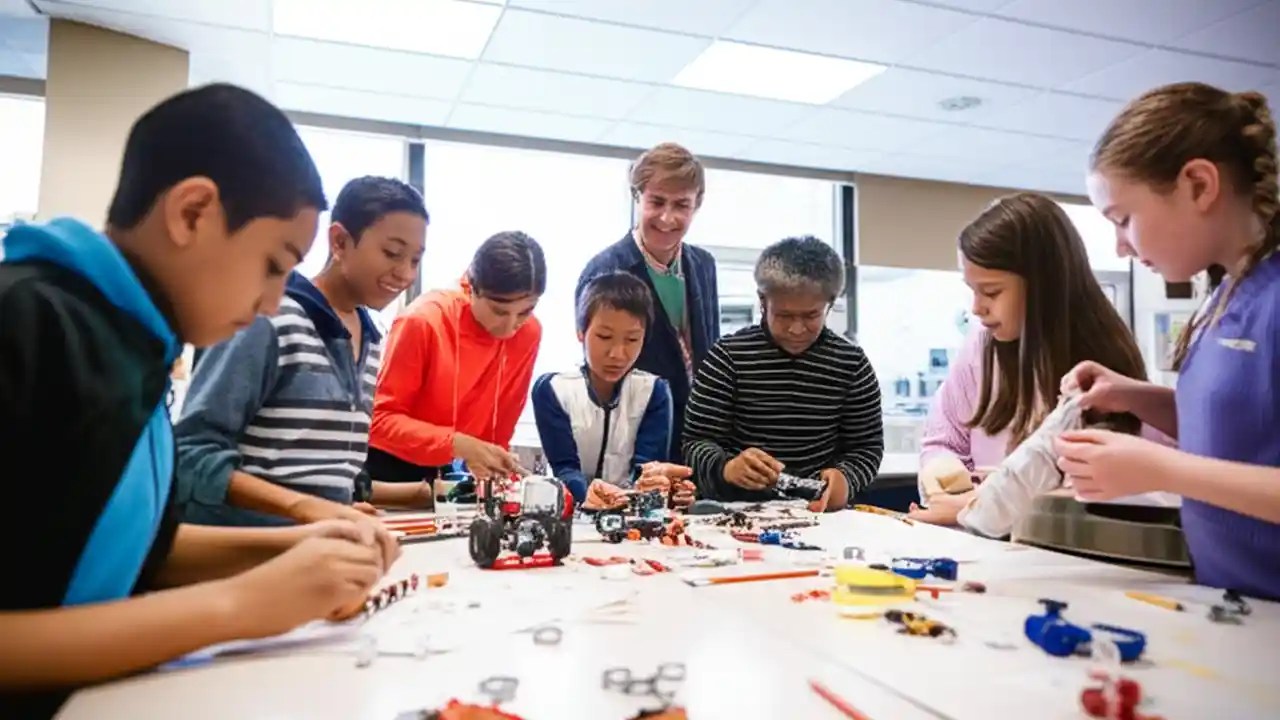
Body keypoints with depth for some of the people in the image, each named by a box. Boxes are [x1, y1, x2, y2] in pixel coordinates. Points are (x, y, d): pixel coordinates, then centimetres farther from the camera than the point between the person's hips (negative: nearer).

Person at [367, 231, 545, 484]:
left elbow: (500, 425, -2)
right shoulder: (423, 321, -22)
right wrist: (458, 445, -30)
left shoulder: (529, 333, -11)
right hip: (389, 466, -3)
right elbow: (381, 419, -20)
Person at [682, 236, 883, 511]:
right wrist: (726, 467, -25)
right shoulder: (729, 356, -3)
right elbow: (697, 441, -4)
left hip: (820, 511, 2)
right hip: (734, 510, -1)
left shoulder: (851, 363, 2)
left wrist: (844, 479, -14)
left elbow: (868, 446, 7)